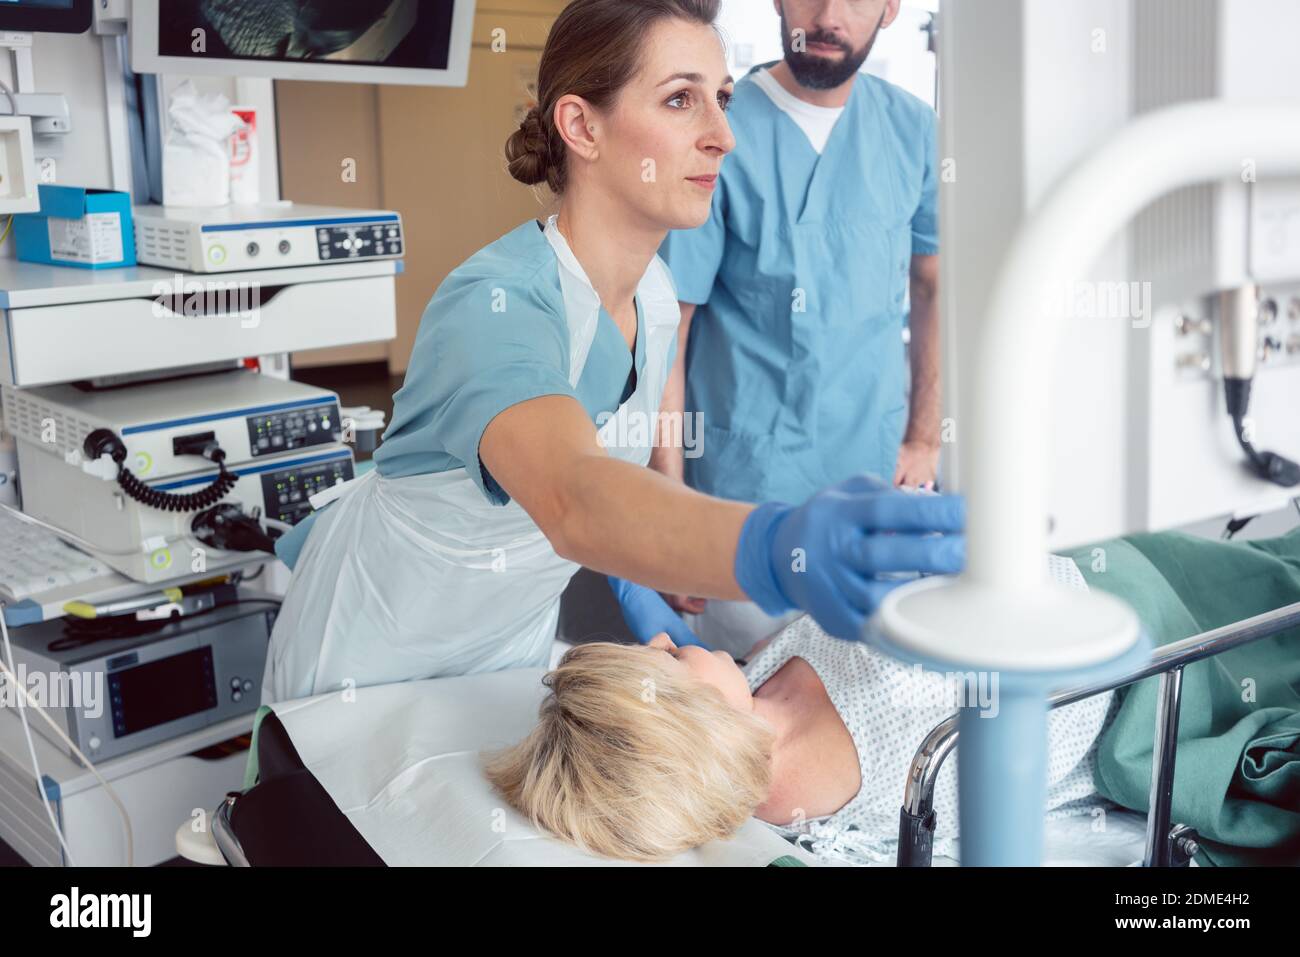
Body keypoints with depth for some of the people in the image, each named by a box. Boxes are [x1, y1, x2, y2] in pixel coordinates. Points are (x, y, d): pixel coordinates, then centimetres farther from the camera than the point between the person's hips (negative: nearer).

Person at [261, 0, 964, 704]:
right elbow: (572, 500, -54)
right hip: (373, 663, -6)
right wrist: (780, 551, -70)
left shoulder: (656, 297, -8)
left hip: (516, 640, 6)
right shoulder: (493, 307, -34)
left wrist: (630, 581, -4)